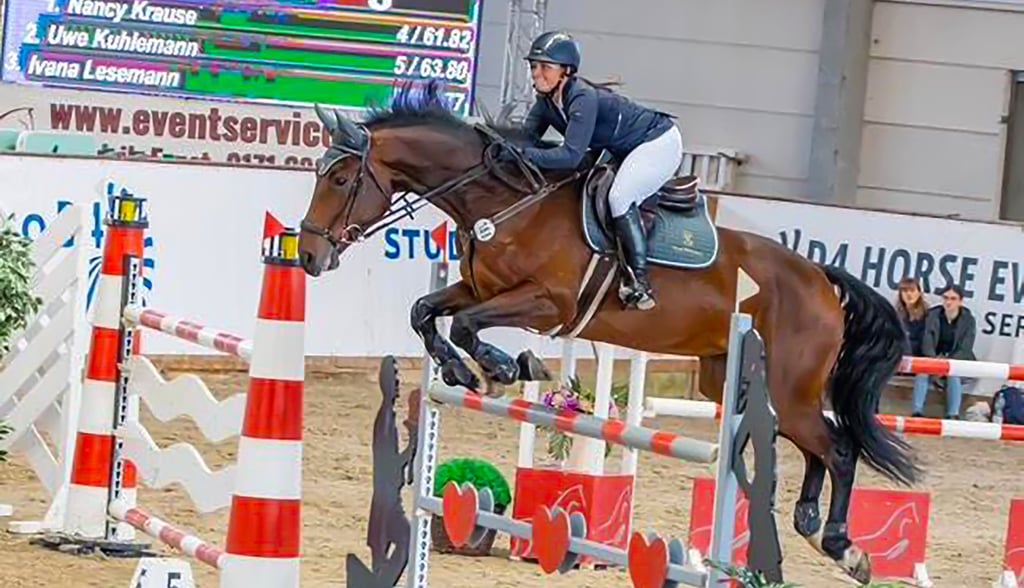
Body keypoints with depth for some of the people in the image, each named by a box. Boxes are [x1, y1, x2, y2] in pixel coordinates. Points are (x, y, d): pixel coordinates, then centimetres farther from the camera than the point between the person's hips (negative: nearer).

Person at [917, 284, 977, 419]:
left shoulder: (968, 320, -7)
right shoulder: (932, 315, -1)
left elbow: (964, 349, -10)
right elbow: (927, 342, -6)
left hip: (958, 361, -2)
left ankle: (953, 415, -42)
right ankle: (917, 411, -37)